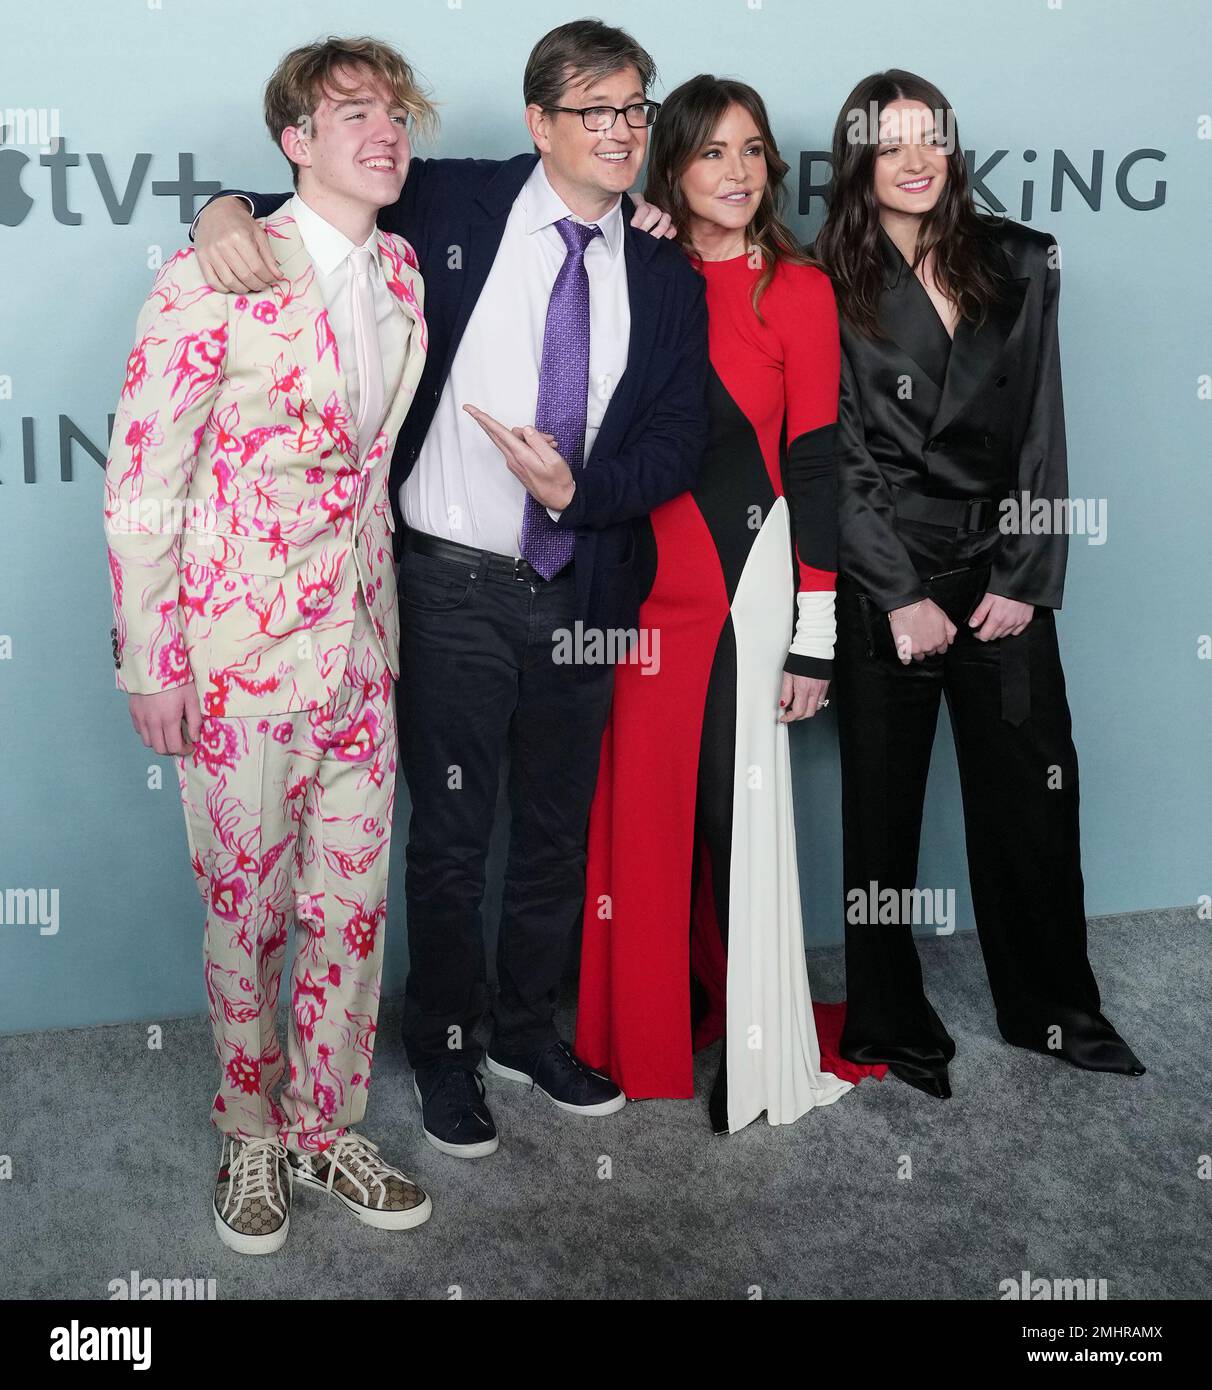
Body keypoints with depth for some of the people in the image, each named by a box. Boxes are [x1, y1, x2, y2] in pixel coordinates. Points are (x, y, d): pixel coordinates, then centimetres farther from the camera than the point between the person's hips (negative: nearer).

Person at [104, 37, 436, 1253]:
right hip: (239, 651, -5)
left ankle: (325, 1129, 30)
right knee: (246, 910, 7)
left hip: (363, 648, 5)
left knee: (353, 905, 11)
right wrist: (149, 662, -11)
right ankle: (251, 1138, 28)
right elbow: (139, 480, -10)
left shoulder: (403, 274, 7)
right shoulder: (214, 278, -10)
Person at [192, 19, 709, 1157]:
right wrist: (231, 210, -18)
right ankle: (444, 1052, 30)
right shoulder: (450, 206, -5)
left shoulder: (666, 279, 4)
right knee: (450, 837, 8)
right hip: (455, 588, -3)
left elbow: (676, 446, 0)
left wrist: (574, 488, -17)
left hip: (581, 596, 4)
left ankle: (528, 1029, 40)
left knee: (558, 830, 17)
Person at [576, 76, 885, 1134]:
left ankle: (756, 1058, 15)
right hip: (638, 582, 3)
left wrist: (815, 637, -7)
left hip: (745, 580, -3)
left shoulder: (798, 290, 1)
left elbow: (815, 465, -2)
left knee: (738, 812, -1)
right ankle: (646, 1042, 23)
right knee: (639, 817, 7)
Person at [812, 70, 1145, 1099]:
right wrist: (902, 596, -9)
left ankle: (1052, 1008, 25)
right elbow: (837, 461, -5)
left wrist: (1025, 580, -3)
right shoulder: (829, 290, -1)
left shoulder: (1019, 265, 6)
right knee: (885, 805, 6)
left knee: (1034, 794, 7)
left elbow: (1041, 432, 4)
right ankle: (891, 1026, 21)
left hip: (1004, 576, 3)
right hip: (885, 582, -2)